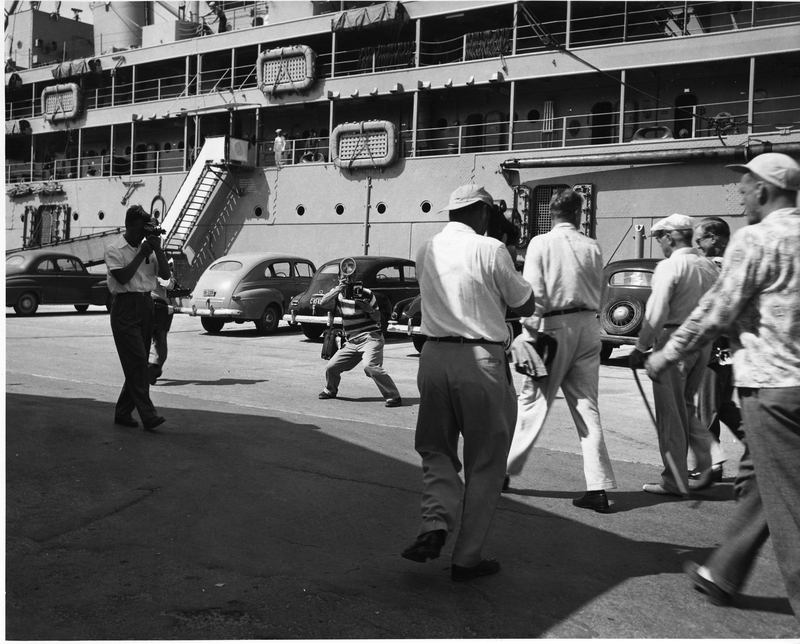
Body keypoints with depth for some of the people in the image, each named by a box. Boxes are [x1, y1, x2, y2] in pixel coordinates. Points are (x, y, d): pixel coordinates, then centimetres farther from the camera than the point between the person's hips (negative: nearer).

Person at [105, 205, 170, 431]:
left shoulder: (148, 247, 13)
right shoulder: (114, 249, -3)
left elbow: (165, 274, 6)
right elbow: (122, 277, -16)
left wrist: (158, 249, -5)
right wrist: (141, 254, -13)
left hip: (146, 305, 6)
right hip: (125, 306, -6)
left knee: (138, 364, 8)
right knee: (137, 361, -12)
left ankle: (123, 412, 18)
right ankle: (148, 414, -15)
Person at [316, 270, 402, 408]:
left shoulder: (367, 294, -4)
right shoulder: (338, 294, 6)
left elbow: (378, 318, 0)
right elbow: (322, 303, -12)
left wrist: (369, 309, -21)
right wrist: (338, 289, -20)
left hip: (370, 337, -5)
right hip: (351, 341, 5)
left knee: (371, 366, -29)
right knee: (331, 367, 7)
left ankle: (394, 397, -24)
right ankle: (330, 390, 37)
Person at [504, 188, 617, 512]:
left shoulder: (540, 243, -5)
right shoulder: (592, 247, 4)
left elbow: (533, 292, -10)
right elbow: (599, 293, 6)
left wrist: (530, 332, -6)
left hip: (554, 326, -3)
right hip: (588, 326, 3)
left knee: (532, 401, 7)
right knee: (586, 406, 6)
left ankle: (504, 470, 19)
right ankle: (598, 487, 5)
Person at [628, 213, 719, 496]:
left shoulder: (669, 266, -13)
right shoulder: (710, 266, 10)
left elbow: (657, 312, -18)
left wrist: (640, 348, -12)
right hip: (703, 342, 7)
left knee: (670, 413, 3)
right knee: (686, 407, 21)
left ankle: (675, 481, 10)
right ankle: (706, 465, 13)